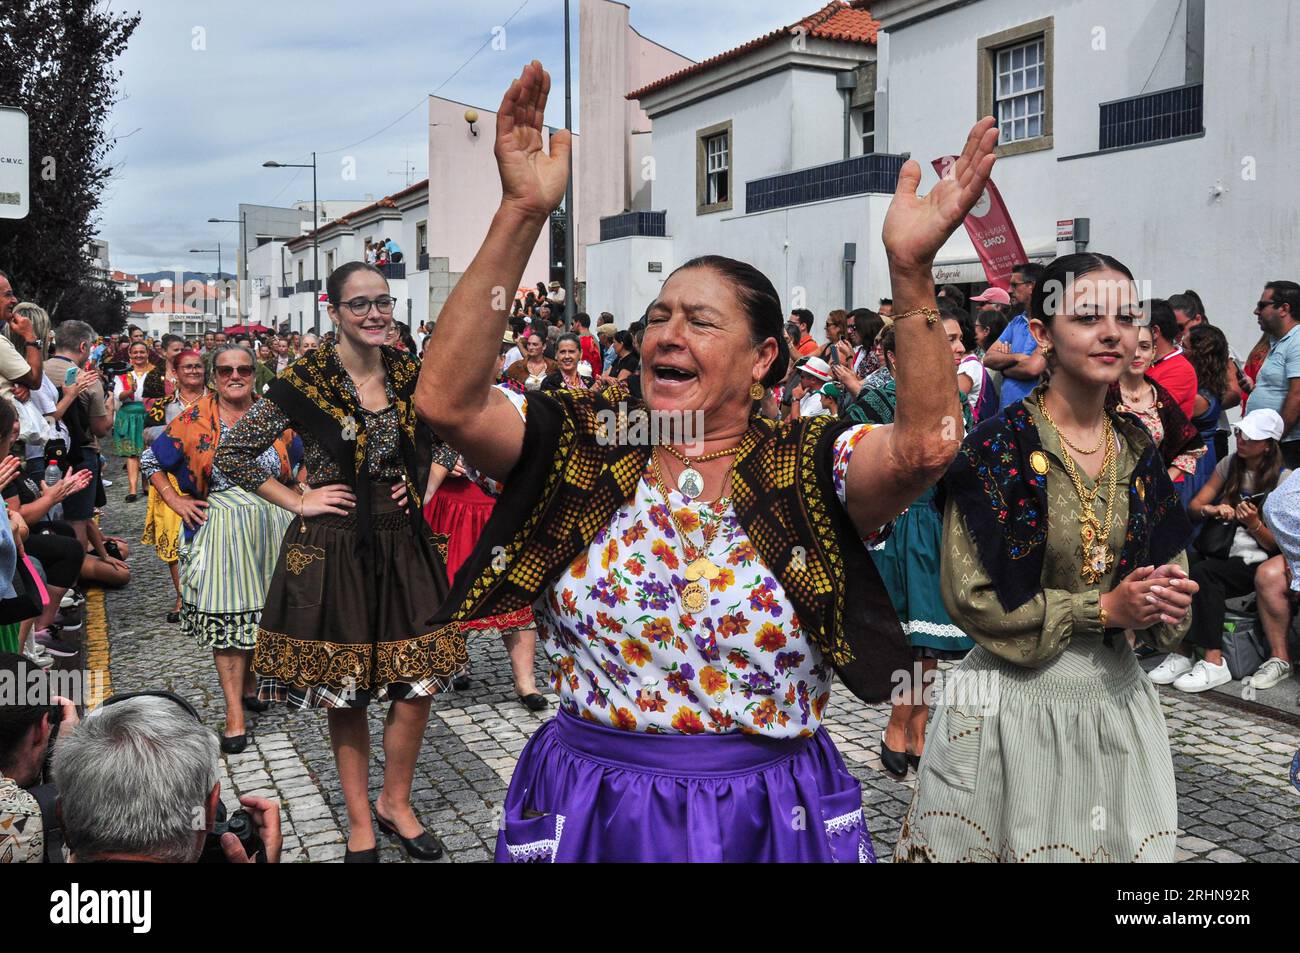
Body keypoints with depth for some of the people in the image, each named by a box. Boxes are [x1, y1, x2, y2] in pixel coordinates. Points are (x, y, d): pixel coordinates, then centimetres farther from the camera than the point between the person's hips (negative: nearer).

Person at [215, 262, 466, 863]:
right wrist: (297, 501, -6)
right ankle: (359, 823, 26)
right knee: (344, 695, 7)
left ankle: (396, 802, 29)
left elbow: (443, 437, 22)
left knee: (419, 683, 5)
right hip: (332, 549, -3)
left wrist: (420, 482, 7)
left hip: (404, 542, 4)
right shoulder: (304, 382, -10)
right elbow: (232, 455, -3)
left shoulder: (410, 374, 2)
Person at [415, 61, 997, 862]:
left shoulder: (811, 466, -7)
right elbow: (447, 400, -19)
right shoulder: (584, 443, -4)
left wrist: (912, 273, -36)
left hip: (771, 816, -1)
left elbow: (924, 447, -26)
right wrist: (523, 214, -26)